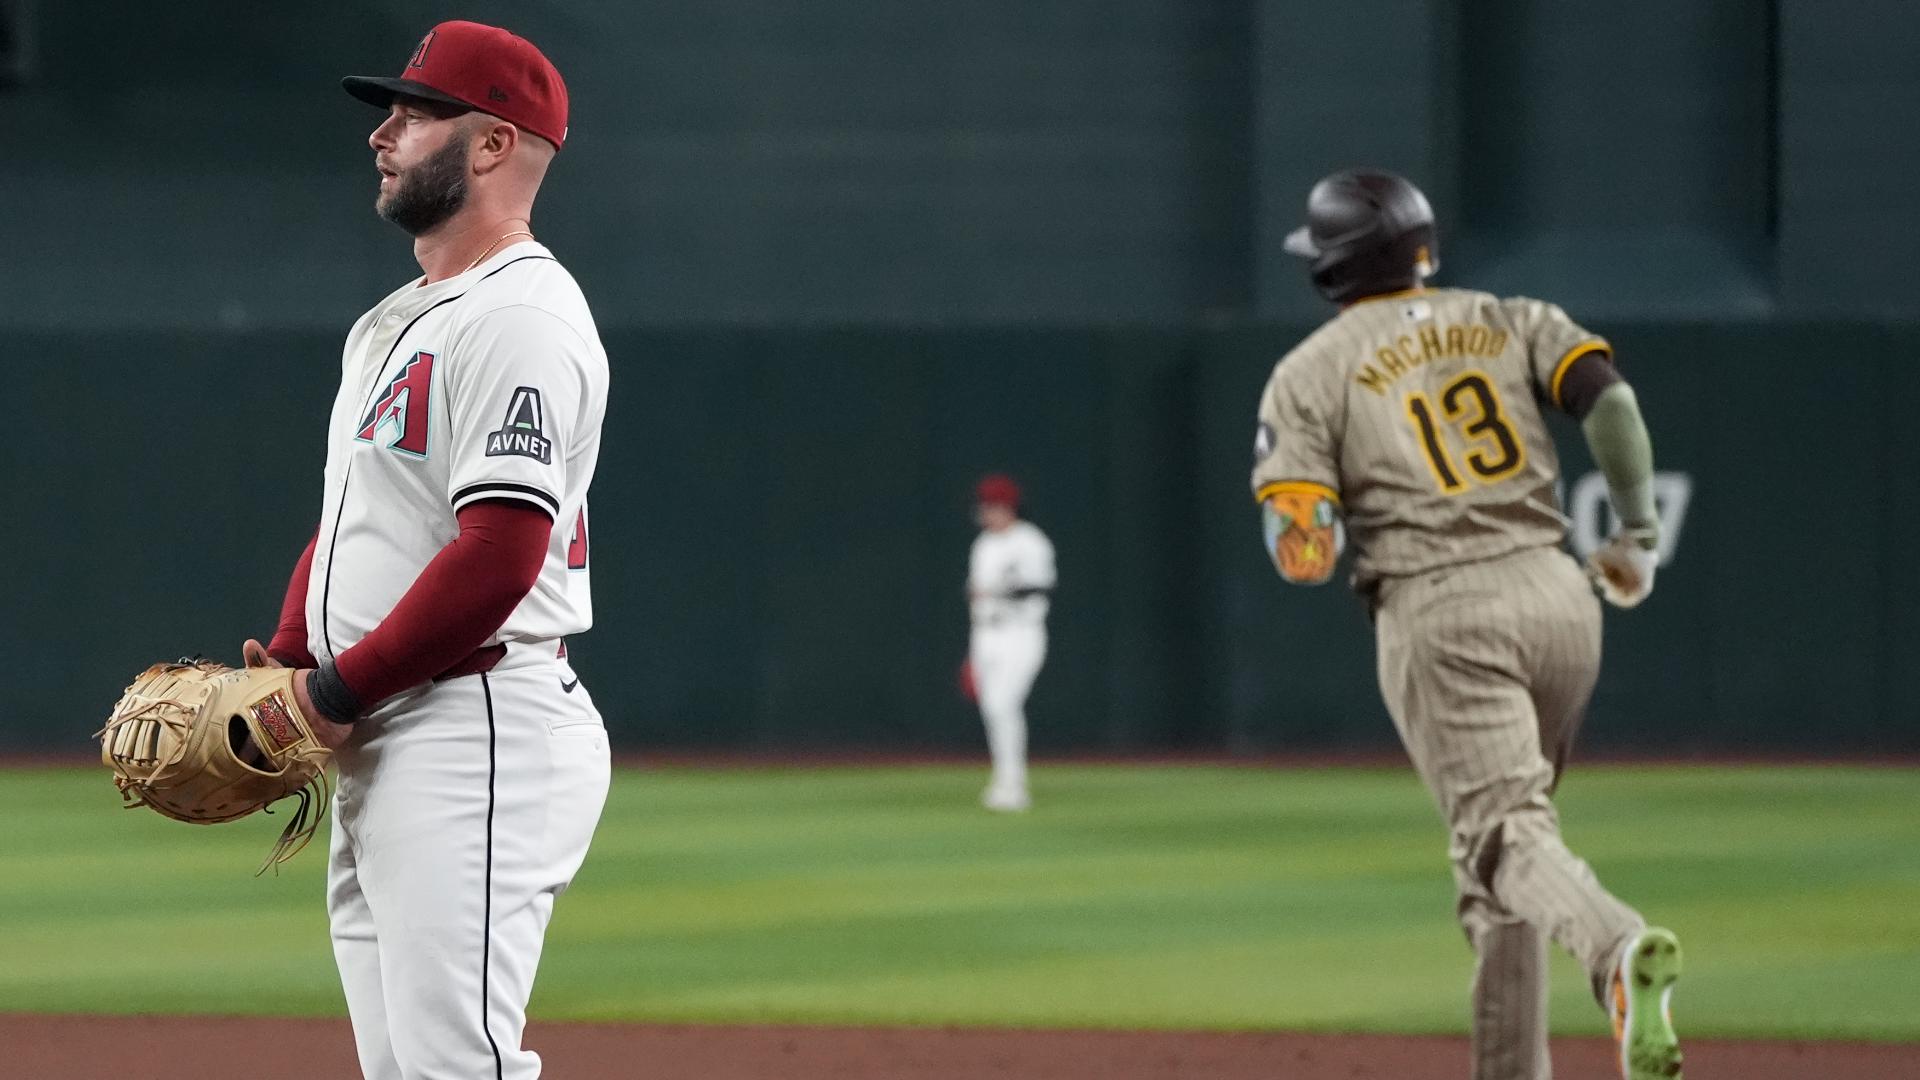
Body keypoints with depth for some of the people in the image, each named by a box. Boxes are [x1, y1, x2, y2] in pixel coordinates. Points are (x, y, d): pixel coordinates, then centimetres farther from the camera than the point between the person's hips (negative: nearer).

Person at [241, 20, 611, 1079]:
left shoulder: (519, 317, -13)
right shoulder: (390, 324, 21)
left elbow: (498, 555, -21)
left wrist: (337, 692, -16)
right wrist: (282, 667, 9)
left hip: (481, 736, -11)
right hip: (374, 754, 11)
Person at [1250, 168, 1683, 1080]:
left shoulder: (1310, 373, 5)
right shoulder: (1511, 321, 15)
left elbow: (1300, 554, -5)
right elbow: (1607, 396, -3)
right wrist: (1637, 535, 4)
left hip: (1438, 616, -4)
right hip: (1557, 594, 4)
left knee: (1504, 831, -14)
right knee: (1505, 823, 18)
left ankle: (1620, 948, -45)